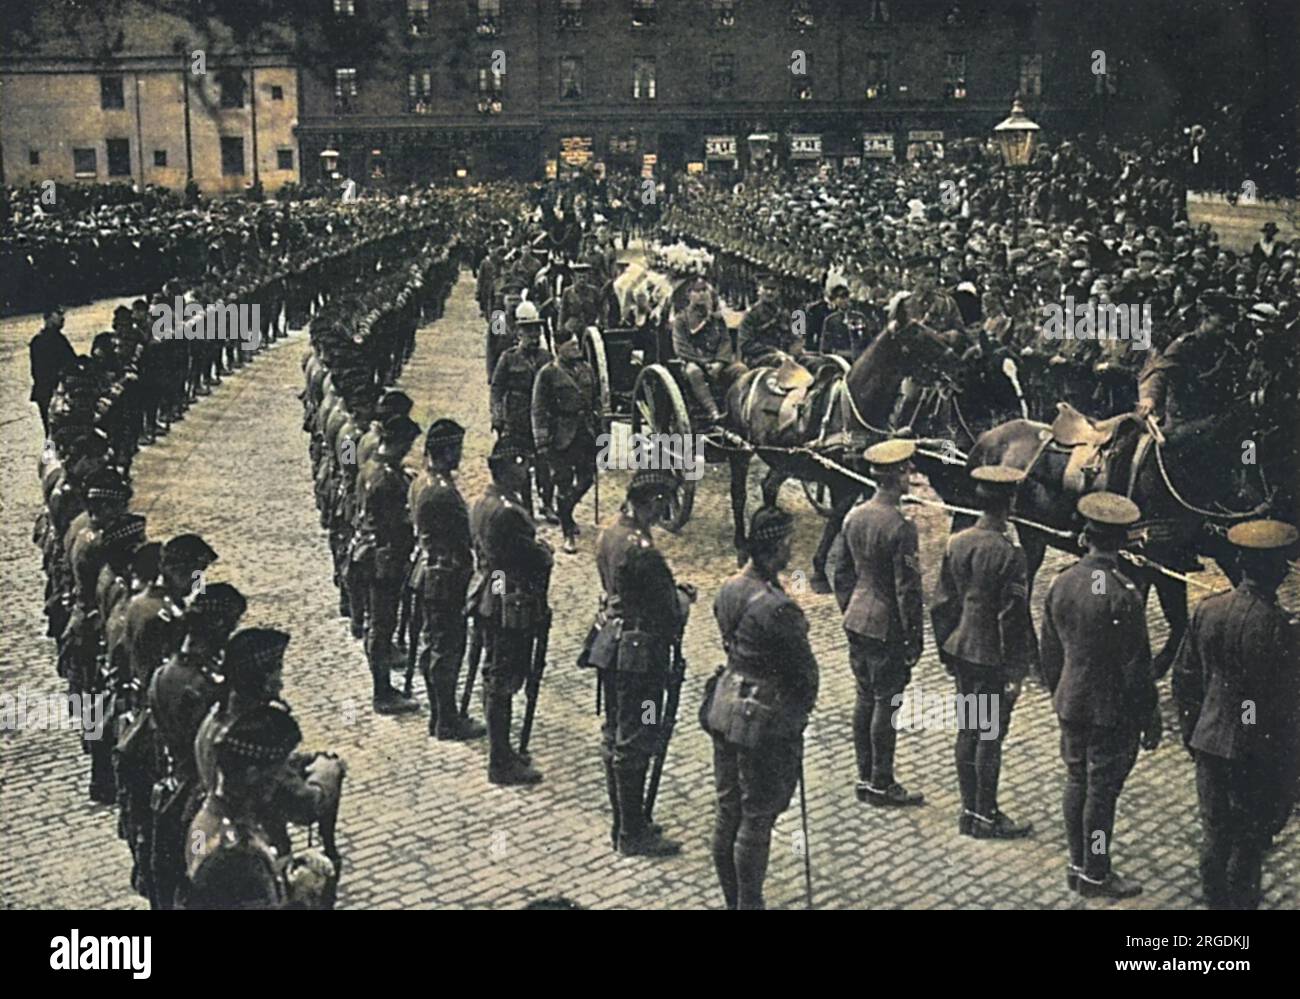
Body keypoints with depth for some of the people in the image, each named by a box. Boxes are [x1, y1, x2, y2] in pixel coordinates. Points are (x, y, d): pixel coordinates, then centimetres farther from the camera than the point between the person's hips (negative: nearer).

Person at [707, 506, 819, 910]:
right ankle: (749, 903, 15)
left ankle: (732, 901, 29)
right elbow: (803, 665, -14)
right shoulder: (776, 607, -24)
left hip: (726, 705, 8)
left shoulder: (728, 591, 2)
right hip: (765, 719, -8)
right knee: (756, 819, 4)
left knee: (728, 811, 16)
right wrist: (804, 705, 5)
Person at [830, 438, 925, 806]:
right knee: (886, 703, 2)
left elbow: (841, 571, 11)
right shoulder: (900, 527, -20)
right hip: (887, 627, -7)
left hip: (856, 621, 7)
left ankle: (865, 777, 24)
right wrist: (914, 638, -9)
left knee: (865, 698, 15)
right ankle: (882, 784, 11)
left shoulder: (854, 516, 3)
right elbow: (907, 588, -17)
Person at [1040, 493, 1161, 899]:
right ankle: (1095, 876, 17)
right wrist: (1150, 721, -6)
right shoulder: (1123, 596, -23)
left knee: (1076, 782, 18)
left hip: (1071, 705, 6)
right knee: (1102, 790, 5)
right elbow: (1137, 668, -17)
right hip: (1113, 711, -6)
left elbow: (1050, 652, 7)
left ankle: (1078, 865, 30)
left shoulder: (1062, 583, -4)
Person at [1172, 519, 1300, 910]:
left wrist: (1190, 730, 17)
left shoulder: (1206, 610, -5)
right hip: (1257, 753, -5)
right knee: (1249, 843, 10)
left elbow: (1184, 677, 4)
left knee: (1215, 834, 18)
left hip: (1209, 742, 5)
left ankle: (1215, 902, 31)